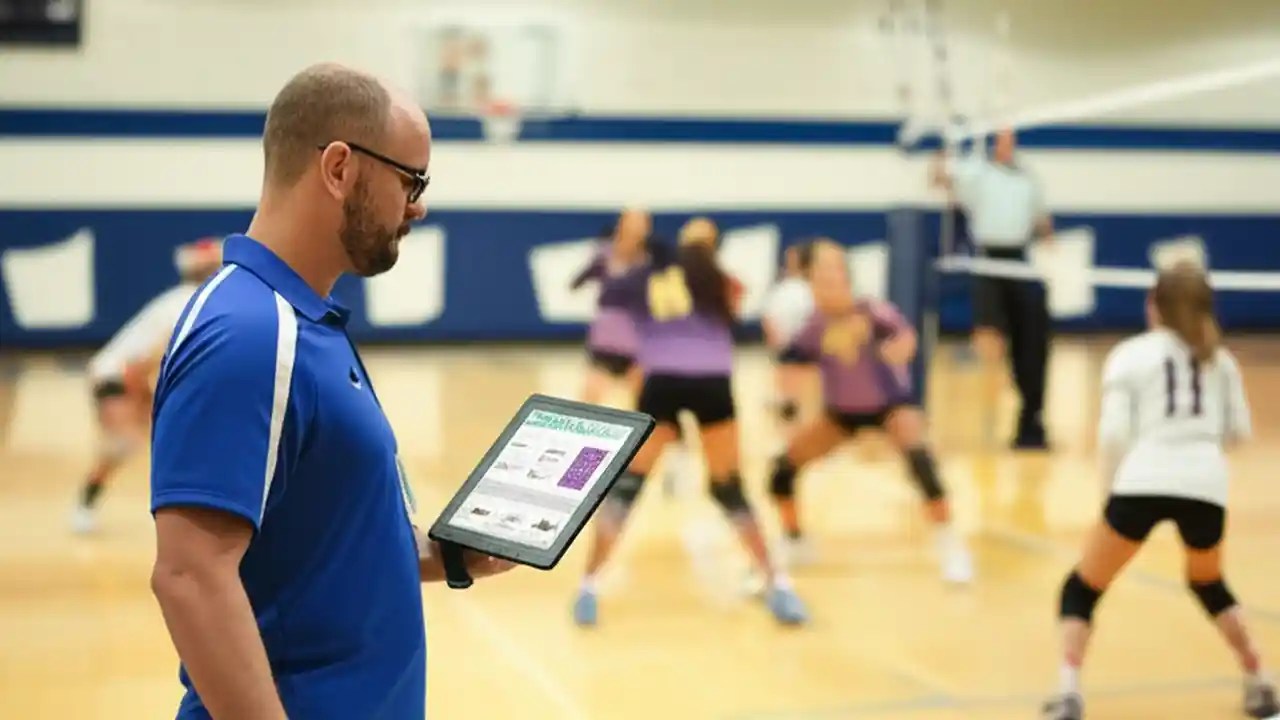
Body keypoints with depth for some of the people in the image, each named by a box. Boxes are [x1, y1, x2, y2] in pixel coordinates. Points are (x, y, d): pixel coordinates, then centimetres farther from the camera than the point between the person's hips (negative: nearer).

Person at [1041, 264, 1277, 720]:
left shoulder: (1129, 354, 9)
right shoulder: (1219, 357, 19)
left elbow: (1113, 434, -1)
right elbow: (1238, 433, 19)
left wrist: (1112, 484, 13)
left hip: (1143, 484, -3)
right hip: (1206, 485, 3)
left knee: (1081, 590, 13)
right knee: (1209, 585, 32)